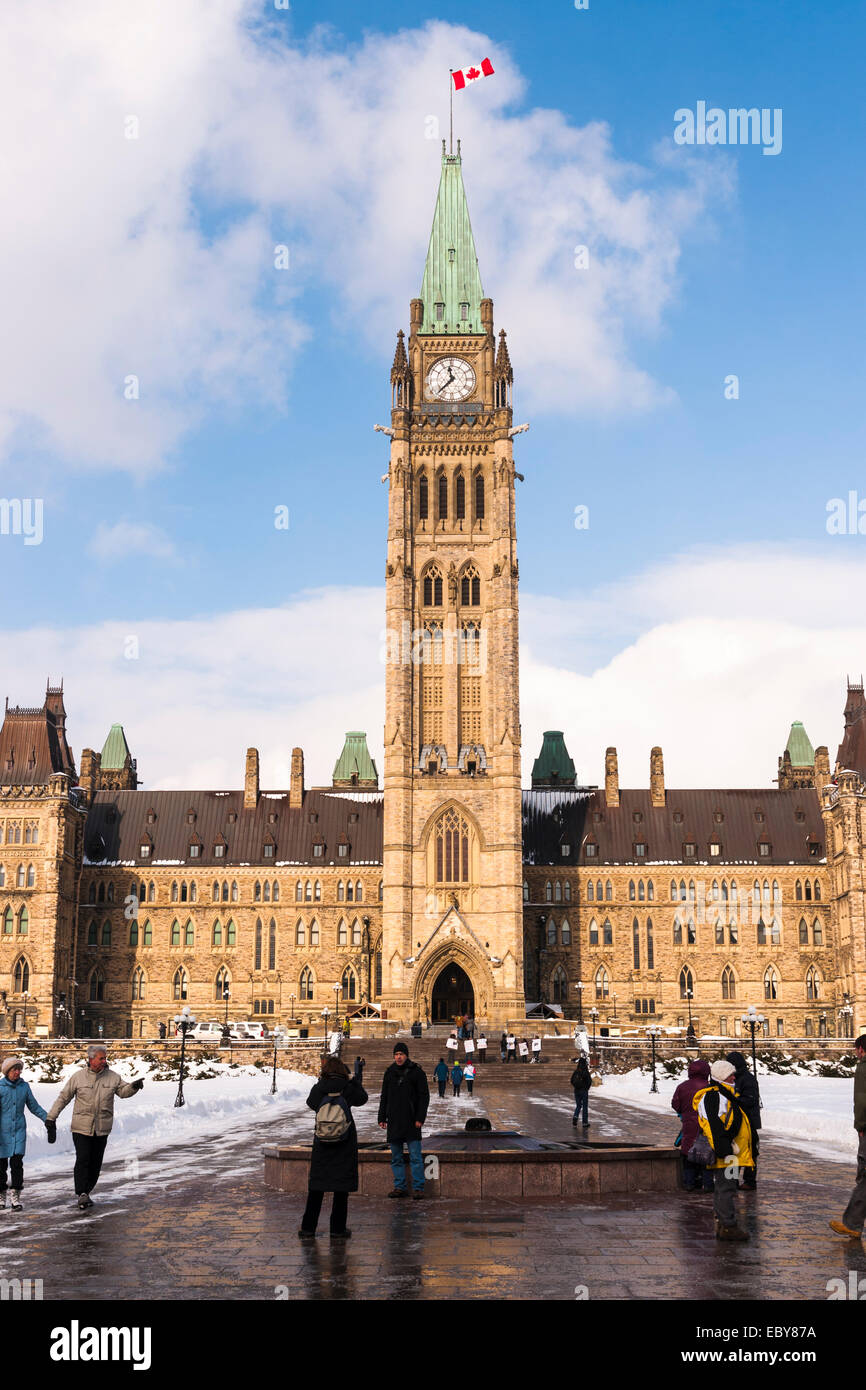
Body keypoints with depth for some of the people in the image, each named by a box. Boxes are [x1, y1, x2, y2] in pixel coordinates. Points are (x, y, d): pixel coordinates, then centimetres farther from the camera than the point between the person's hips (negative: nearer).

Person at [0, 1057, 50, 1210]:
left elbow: (34, 1106, 14)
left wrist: (47, 1118, 4)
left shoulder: (24, 1086, 6)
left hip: (19, 1130, 2)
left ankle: (16, 1197, -3)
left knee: (17, 1162, -8)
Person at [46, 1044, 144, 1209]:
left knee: (96, 1163, 6)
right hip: (81, 1127, -2)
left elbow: (123, 1091, 2)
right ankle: (82, 1193, -10)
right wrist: (51, 1117, 5)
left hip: (102, 1129, 2)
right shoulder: (78, 1077, 0)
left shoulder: (112, 1077, 4)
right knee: (82, 1159, -13)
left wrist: (133, 1086, -20)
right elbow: (64, 1097, 6)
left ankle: (86, 1192, 19)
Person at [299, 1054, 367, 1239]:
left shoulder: (318, 1088, -8)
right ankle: (338, 1229, 8)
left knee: (316, 1185, 9)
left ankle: (308, 1228, 10)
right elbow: (363, 1098, 10)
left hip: (321, 1145, 1)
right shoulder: (348, 1088, -8)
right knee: (341, 1186, 6)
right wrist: (351, 1078, 12)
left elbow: (311, 1102, 10)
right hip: (345, 1147, -1)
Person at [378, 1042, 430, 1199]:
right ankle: (399, 1187, 15)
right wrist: (382, 1118, 11)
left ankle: (418, 1188, 0)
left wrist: (420, 1118, -11)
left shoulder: (416, 1072, -1)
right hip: (394, 1122, 5)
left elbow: (424, 1096, -3)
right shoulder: (390, 1073, 11)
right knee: (396, 1158, 8)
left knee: (415, 1156, -4)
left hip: (411, 1122, -4)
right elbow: (384, 1097, 18)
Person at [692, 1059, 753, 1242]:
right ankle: (728, 1227, -6)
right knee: (727, 1188, -8)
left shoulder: (723, 1095, 21)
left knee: (722, 1189, 14)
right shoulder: (715, 1096, -15)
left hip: (729, 1152, 11)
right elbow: (716, 1126, -23)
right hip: (726, 1154, -11)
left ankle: (722, 1226, 21)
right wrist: (724, 1149, -26)